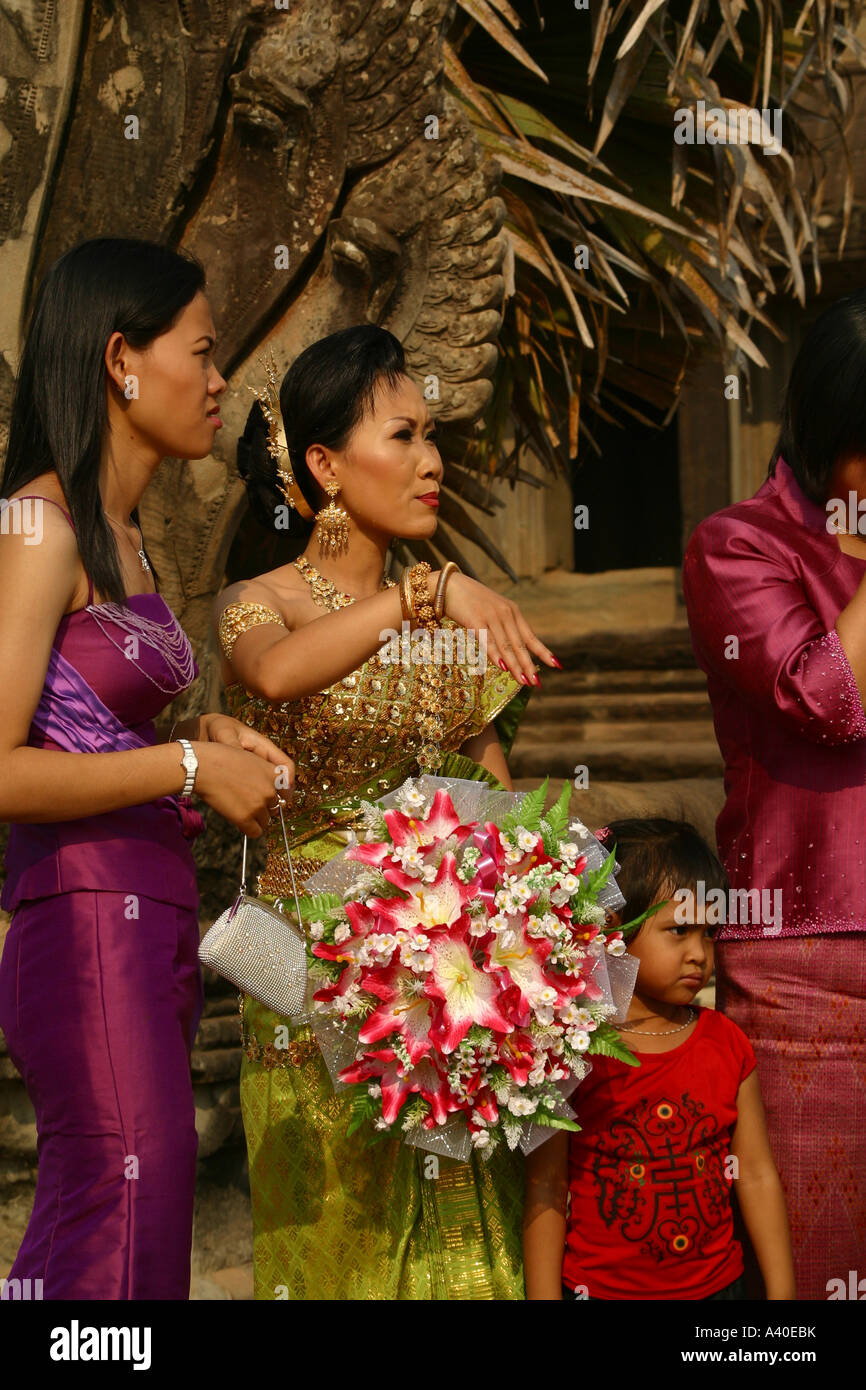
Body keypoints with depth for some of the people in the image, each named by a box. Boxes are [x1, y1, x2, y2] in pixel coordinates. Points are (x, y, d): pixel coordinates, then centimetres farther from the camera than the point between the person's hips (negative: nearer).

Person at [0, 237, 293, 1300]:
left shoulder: (123, 537, 17)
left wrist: (208, 734, 6)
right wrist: (185, 765, -13)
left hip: (151, 929, 9)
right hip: (88, 928, -9)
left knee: (99, 1238, 11)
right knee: (119, 1248, -8)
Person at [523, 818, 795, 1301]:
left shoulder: (727, 1043, -2)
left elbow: (759, 1176, 2)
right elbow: (546, 1187, -10)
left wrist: (782, 1292, 2)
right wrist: (544, 1296, -11)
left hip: (716, 1282, 3)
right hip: (599, 1285, -3)